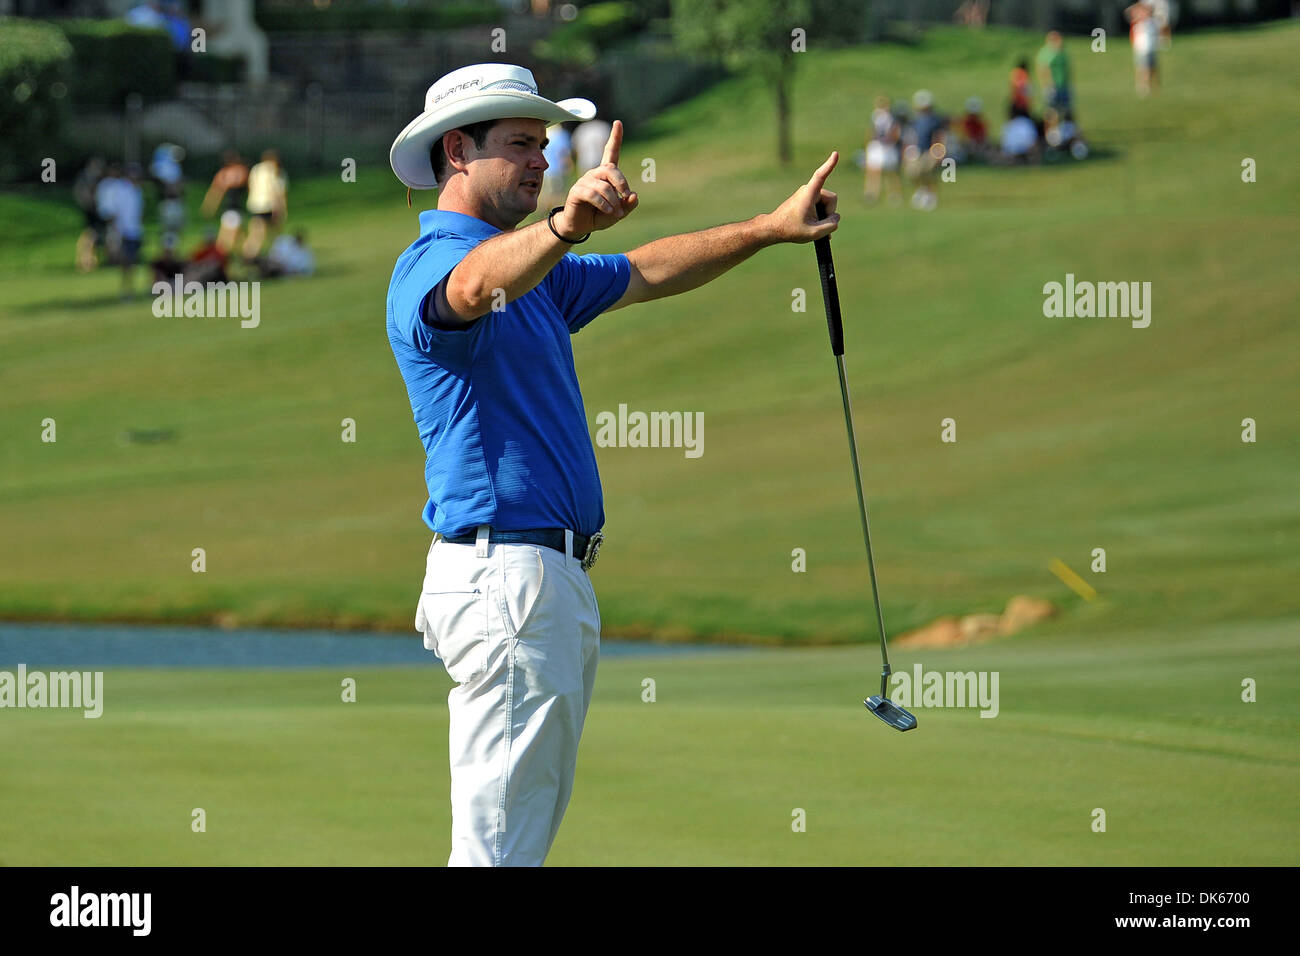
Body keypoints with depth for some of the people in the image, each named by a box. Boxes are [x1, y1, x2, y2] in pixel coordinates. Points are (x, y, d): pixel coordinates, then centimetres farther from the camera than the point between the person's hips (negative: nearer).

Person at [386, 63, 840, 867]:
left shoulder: (534, 270, 20)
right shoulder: (433, 266, -13)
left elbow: (648, 273, 30)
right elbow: (478, 285, -37)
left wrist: (771, 228, 22)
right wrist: (567, 225, -57)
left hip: (555, 579, 11)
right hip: (506, 579, -11)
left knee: (528, 829, 13)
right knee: (500, 841, -12)